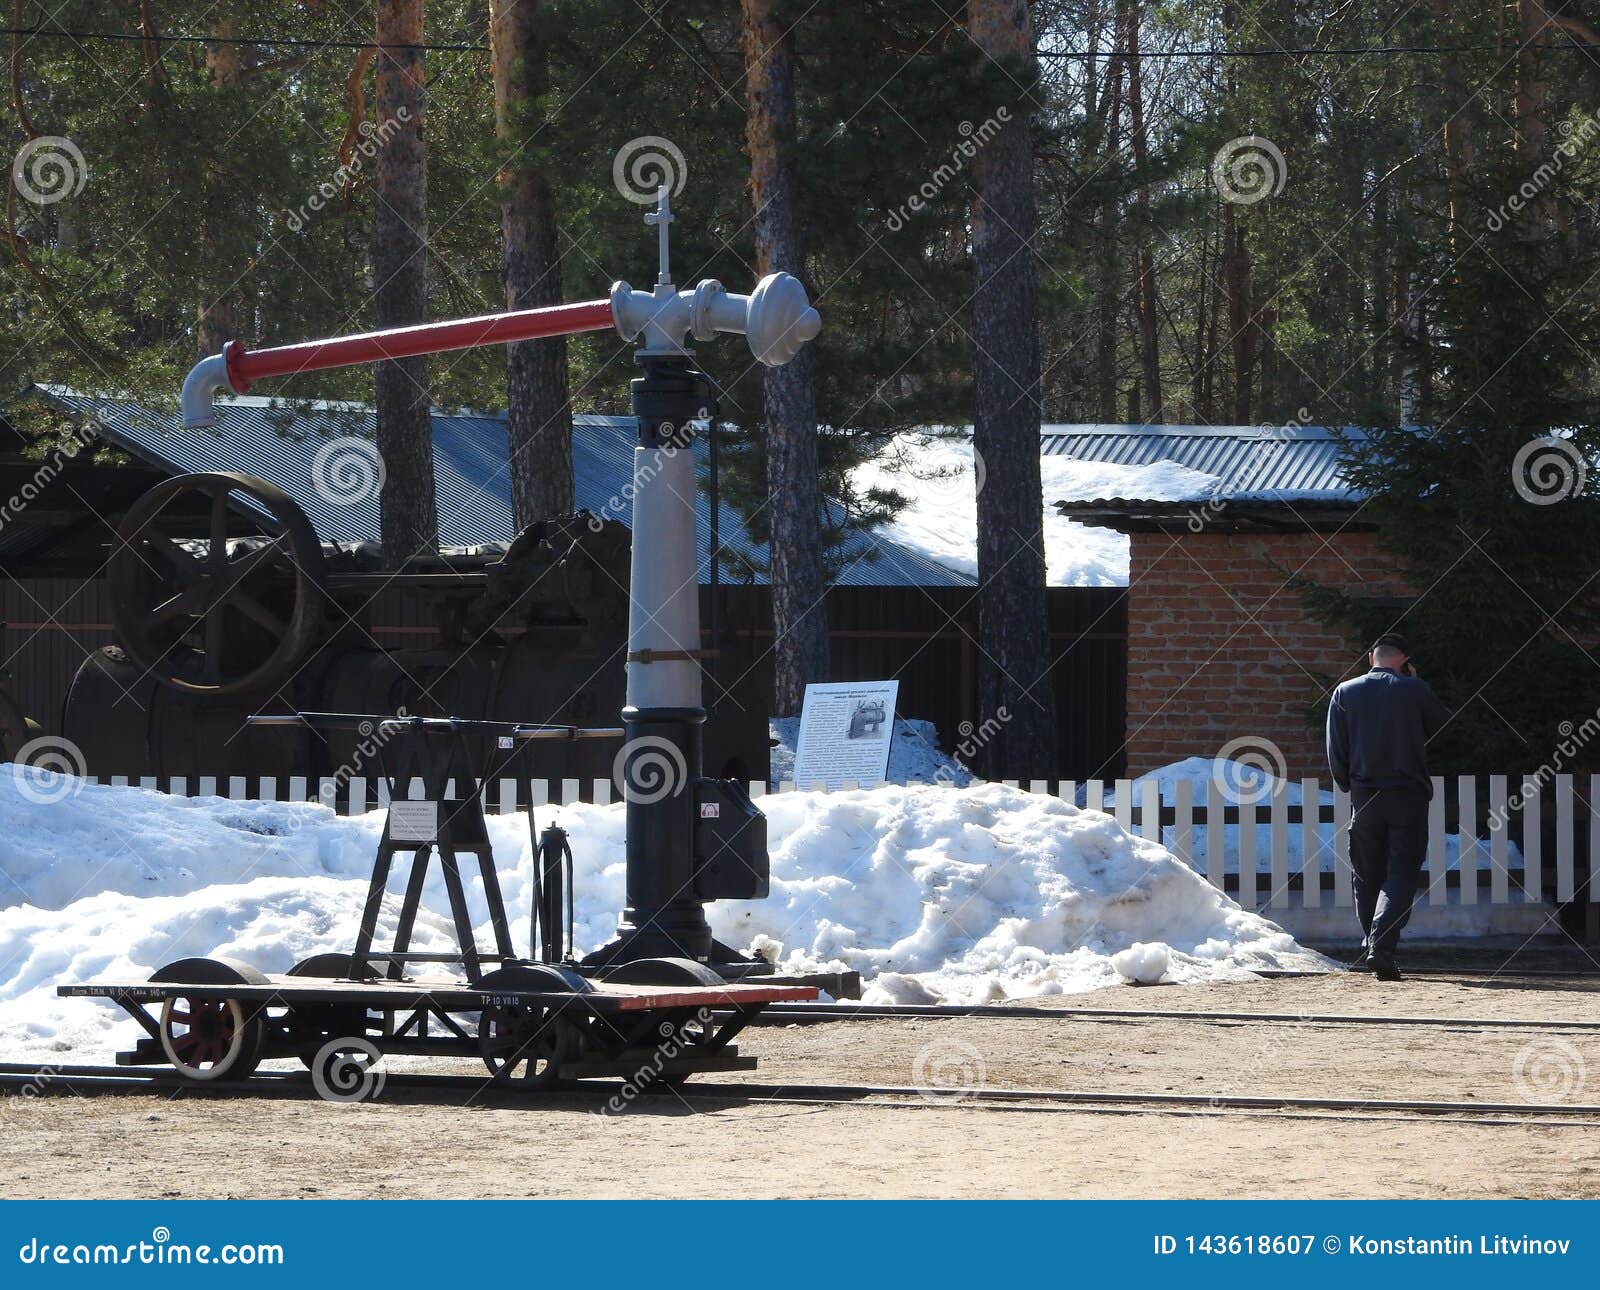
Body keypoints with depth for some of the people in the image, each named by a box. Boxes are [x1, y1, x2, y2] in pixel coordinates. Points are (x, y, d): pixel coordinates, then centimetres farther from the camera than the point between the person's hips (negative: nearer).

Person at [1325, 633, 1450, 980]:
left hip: (1364, 796, 2)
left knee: (1368, 875, 14)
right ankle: (1382, 946, -19)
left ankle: (1371, 948, 20)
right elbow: (1443, 724, 13)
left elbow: (1335, 751, 2)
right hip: (1409, 795, -2)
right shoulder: (1415, 690, -4)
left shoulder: (1345, 693, 3)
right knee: (1402, 872, -3)